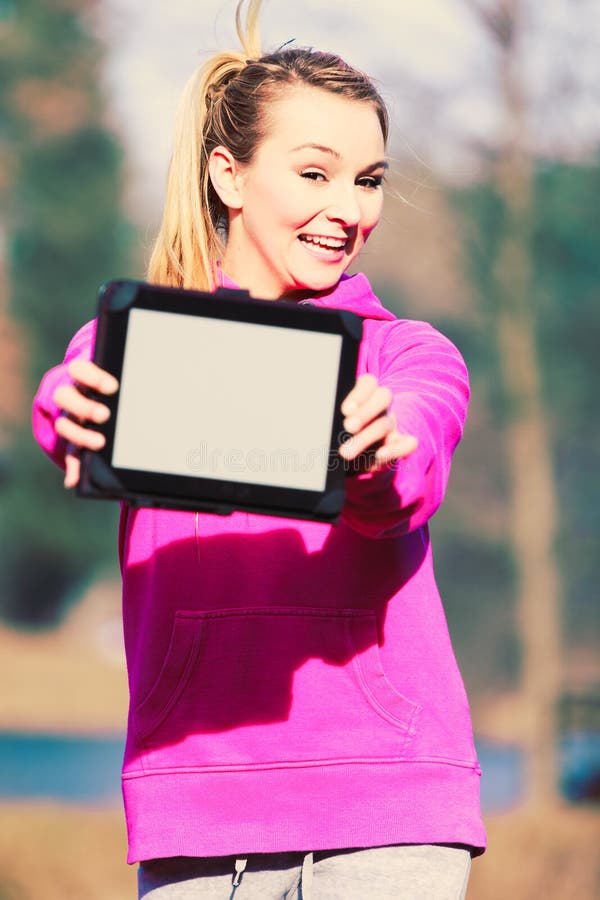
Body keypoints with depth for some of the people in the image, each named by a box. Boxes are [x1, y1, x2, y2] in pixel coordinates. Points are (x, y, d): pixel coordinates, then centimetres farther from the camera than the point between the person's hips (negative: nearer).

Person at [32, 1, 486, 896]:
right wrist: (75, 418, -37)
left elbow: (412, 481, -12)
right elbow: (73, 406, -12)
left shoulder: (410, 354, 10)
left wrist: (371, 463, -36)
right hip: (194, 808, 1)